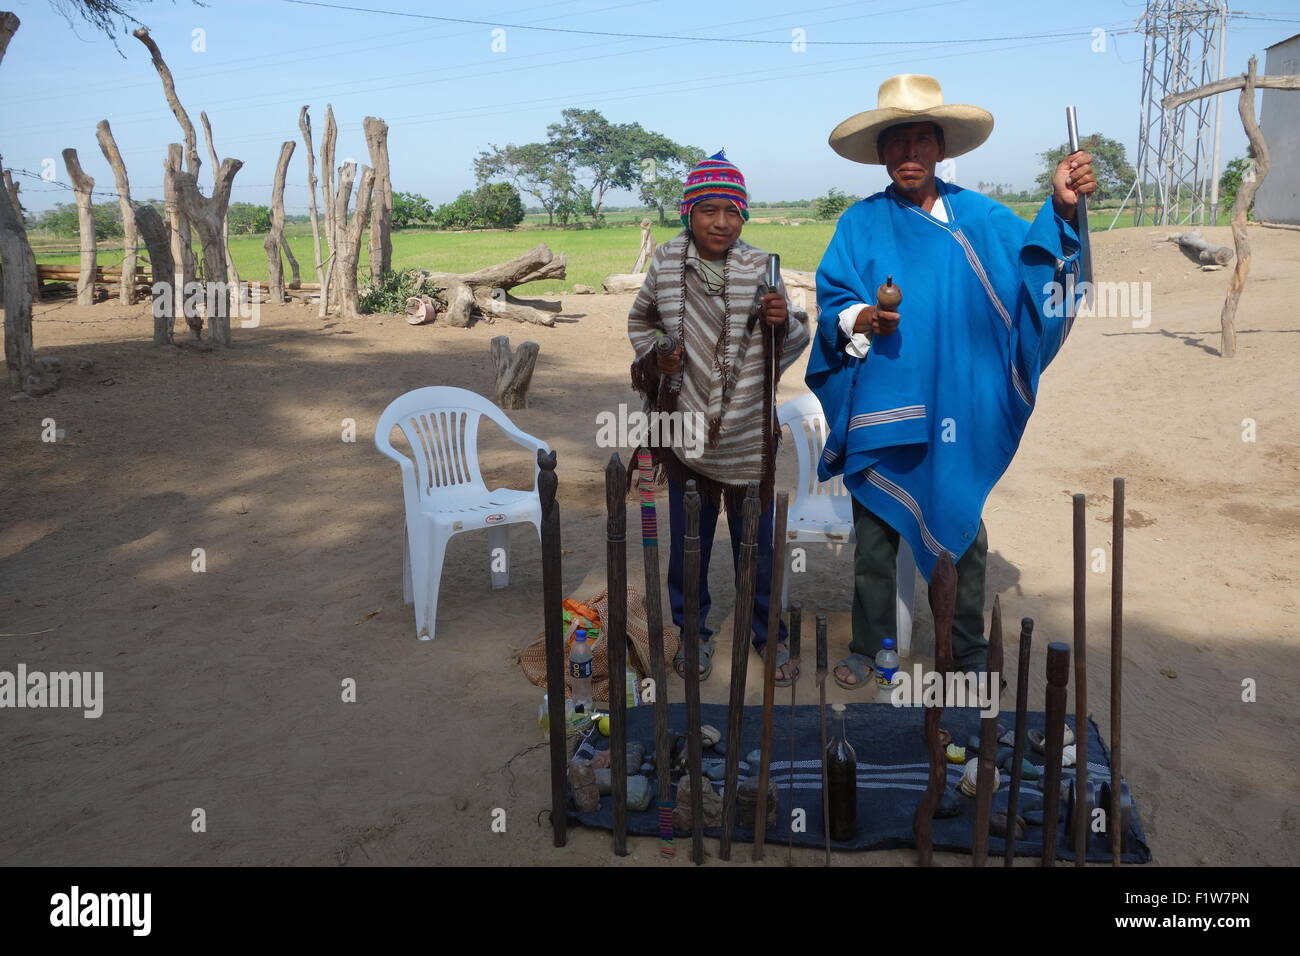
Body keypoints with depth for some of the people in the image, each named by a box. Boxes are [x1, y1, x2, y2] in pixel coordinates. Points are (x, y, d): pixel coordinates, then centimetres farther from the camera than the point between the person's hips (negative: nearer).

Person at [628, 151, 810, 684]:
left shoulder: (759, 269, -6)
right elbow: (640, 321, 15)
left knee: (757, 543, 12)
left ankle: (769, 636, 31)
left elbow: (797, 341, 1)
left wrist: (783, 321, -20)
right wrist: (655, 356, -4)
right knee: (688, 540, 14)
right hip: (687, 430, 1)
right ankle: (693, 632, 34)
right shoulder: (666, 265, -2)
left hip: (748, 435, -1)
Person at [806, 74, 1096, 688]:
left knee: (964, 529, 11)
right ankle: (867, 644, 29)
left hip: (959, 407, 0)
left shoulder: (977, 216, 2)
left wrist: (1059, 210, -29)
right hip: (879, 405, 0)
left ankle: (968, 650, 29)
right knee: (874, 533, 10)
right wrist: (858, 318, -24)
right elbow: (831, 298, -3)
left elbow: (1030, 258, -11)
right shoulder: (860, 223, 2)